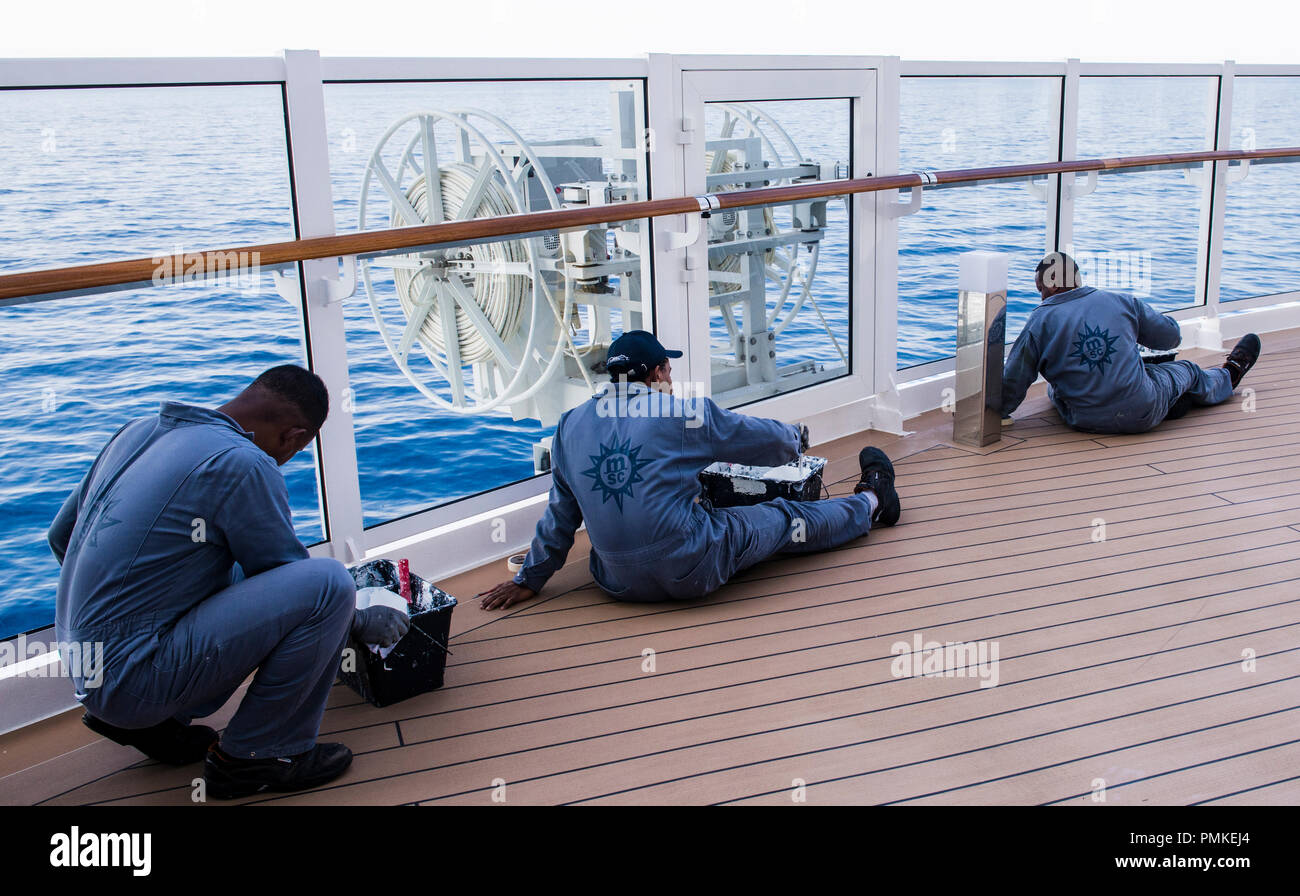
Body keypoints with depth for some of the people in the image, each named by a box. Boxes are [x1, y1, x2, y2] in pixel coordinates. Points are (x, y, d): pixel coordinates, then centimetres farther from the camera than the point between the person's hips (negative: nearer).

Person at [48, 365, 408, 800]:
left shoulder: (140, 429, 8)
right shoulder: (243, 463, -16)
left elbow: (61, 536, 19)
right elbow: (288, 579, -6)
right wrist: (364, 623, 11)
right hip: (131, 677, -9)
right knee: (328, 582, -16)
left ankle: (153, 723, 17)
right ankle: (252, 754, -2)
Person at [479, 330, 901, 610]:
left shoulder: (571, 424, 4)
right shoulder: (686, 413, -6)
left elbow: (561, 511, 10)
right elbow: (768, 441, 8)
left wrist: (529, 579, 21)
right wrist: (795, 436, 31)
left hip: (617, 583, 4)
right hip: (692, 573, -4)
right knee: (788, 519, 19)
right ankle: (871, 501, 44)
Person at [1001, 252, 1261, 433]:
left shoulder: (1040, 321, -8)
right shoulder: (1122, 302, 0)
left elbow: (1013, 382, -9)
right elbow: (1171, 336, 14)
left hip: (1083, 422, -1)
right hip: (1144, 415, 1)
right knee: (1188, 371, 30)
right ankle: (1228, 376, 65)